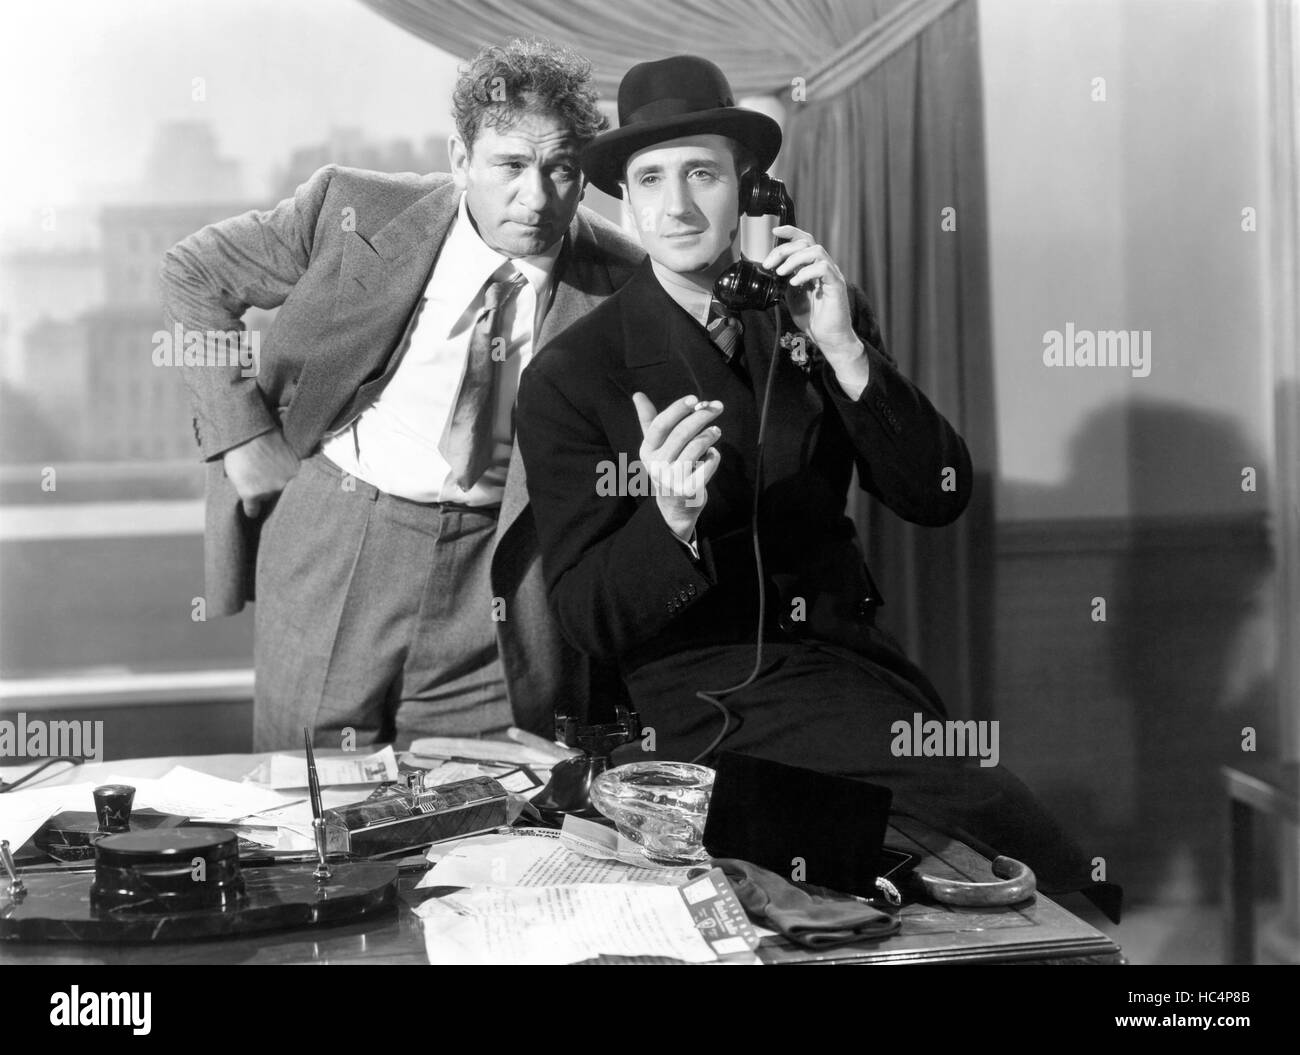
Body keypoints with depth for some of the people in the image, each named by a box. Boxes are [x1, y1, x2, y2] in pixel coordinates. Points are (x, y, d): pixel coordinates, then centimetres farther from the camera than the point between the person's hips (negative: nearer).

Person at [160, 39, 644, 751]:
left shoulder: (620, 285, -6)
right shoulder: (355, 211, -7)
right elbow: (191, 276, 4)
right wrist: (244, 435, -2)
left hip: (500, 582, 0)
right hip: (332, 556, 0)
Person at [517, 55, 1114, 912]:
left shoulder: (812, 310, 7)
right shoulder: (569, 379, -4)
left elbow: (939, 499, 0)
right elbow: (587, 620, -6)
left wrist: (845, 353, -14)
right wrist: (670, 519, -27)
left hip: (851, 651, 4)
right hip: (714, 694, -4)